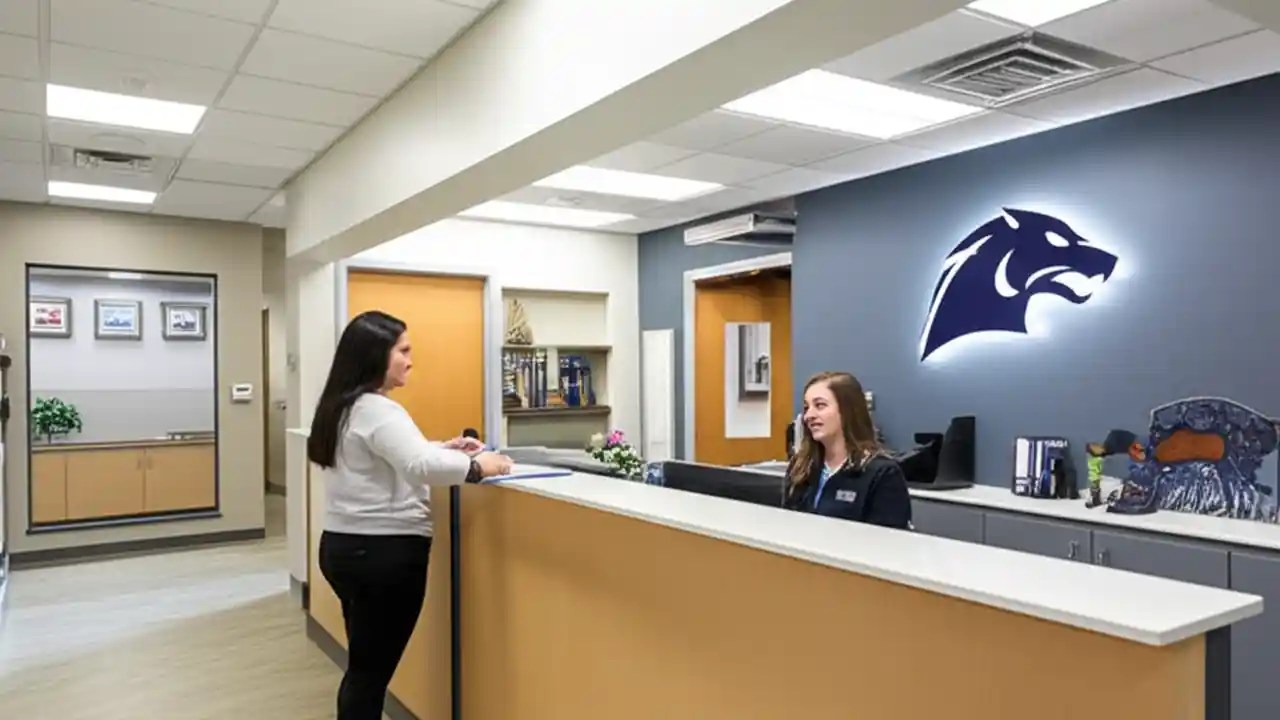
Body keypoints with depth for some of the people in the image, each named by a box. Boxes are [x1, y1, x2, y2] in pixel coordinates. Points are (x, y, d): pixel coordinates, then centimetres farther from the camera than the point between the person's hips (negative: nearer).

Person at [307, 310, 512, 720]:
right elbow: (421, 466, -33)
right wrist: (477, 466, -20)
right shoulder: (376, 410, -19)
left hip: (344, 546, 10)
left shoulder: (346, 406, 13)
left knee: (364, 666, 20)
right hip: (383, 553, -10)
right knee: (372, 671, 2)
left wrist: (444, 448, 15)